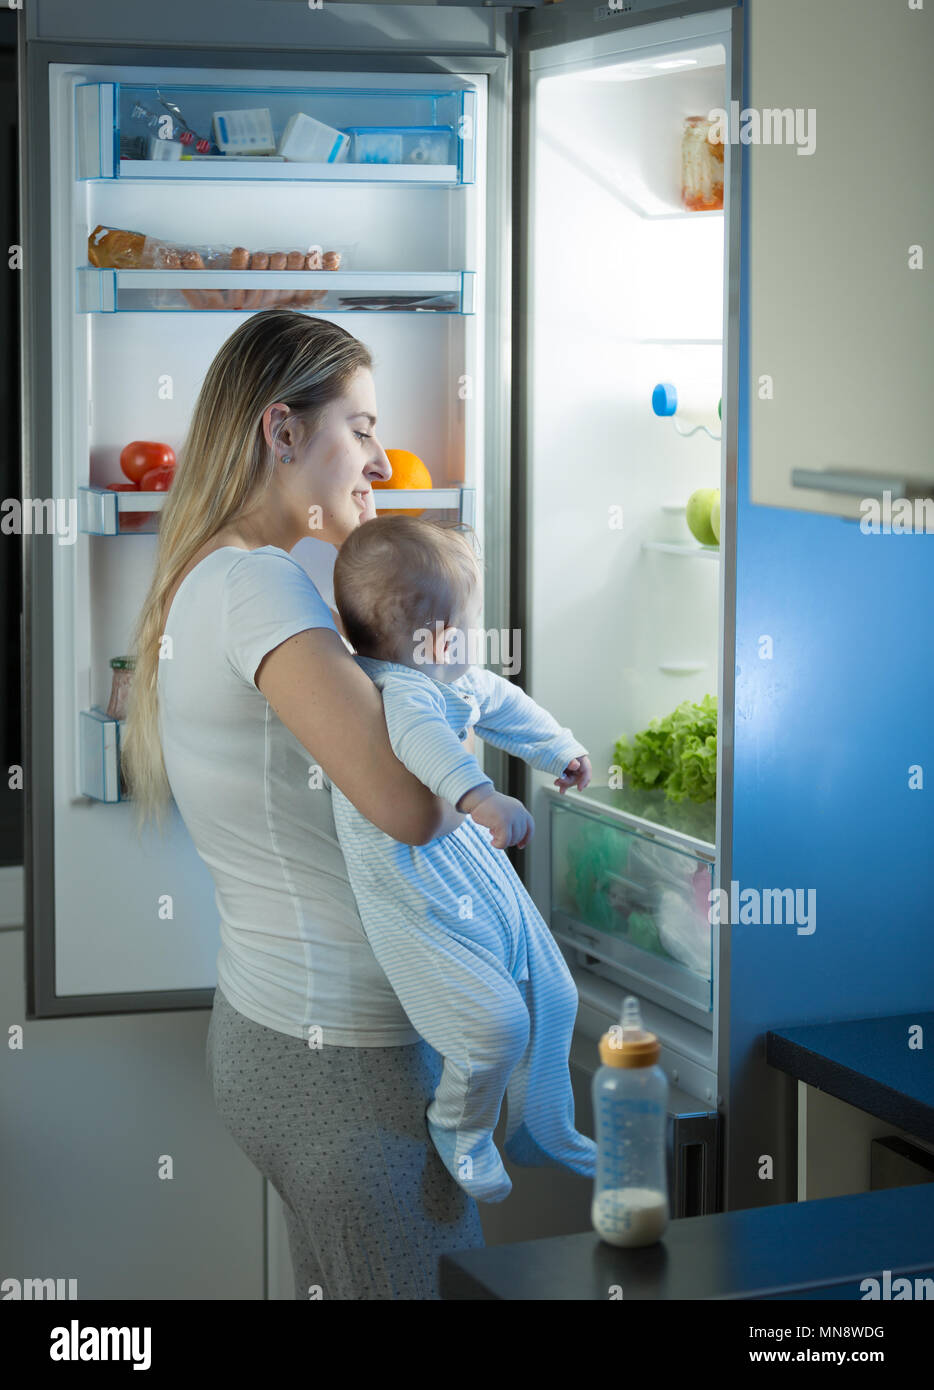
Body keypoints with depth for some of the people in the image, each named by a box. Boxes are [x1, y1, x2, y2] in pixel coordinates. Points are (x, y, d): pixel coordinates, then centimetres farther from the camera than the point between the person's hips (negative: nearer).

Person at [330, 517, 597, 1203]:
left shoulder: (454, 682, 4)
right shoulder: (393, 695, -29)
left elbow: (501, 701, 27)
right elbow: (418, 734, -53)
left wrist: (561, 748, 43)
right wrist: (477, 793, -70)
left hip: (486, 876, 10)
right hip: (424, 907, -10)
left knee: (553, 997, 15)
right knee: (498, 1022, -15)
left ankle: (543, 1128, 37)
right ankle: (459, 1130, 16)